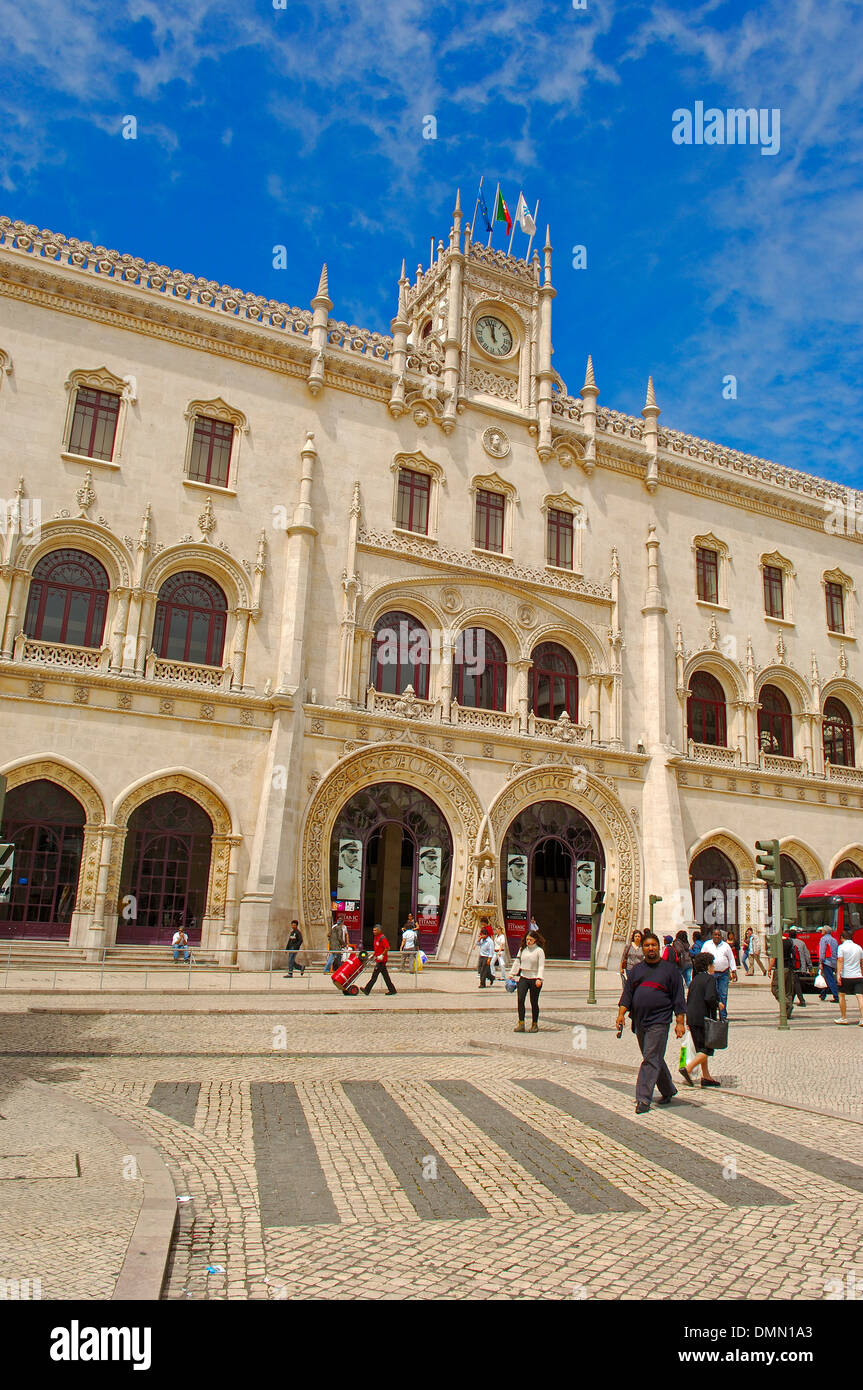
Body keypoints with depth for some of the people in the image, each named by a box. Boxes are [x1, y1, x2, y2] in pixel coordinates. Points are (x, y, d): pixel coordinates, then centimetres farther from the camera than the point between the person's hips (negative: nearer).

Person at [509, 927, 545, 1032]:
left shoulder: (539, 950, -5)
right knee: (520, 999, -12)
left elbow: (541, 966, -11)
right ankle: (521, 1023, -8)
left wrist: (539, 978, -22)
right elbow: (517, 962, 16)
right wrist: (511, 974, 15)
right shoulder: (522, 949, 9)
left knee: (534, 1002, 4)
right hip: (523, 977, 3)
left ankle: (535, 1024, 19)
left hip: (534, 979, -3)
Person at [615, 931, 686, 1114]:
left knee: (651, 1059, -10)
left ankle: (643, 1099, -9)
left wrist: (680, 1022, -3)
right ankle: (668, 1091, 31)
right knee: (654, 1059, 13)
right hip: (639, 1022, 5)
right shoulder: (636, 970, 13)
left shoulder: (670, 969, 3)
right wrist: (621, 1013, -2)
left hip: (659, 1021, -5)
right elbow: (627, 994, 11)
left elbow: (679, 998, 2)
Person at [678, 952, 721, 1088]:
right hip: (703, 1018, -8)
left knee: (701, 1049, 15)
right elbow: (710, 998, -24)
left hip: (692, 1018, 8)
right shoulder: (709, 978, -10)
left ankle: (706, 1077, 18)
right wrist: (717, 1005, -3)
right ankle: (688, 1069, -15)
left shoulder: (695, 979, 14)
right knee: (707, 1049, -3)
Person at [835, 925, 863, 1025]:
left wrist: (838, 974, -14)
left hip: (846, 976, -3)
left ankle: (843, 1018, 15)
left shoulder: (842, 947, -4)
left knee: (841, 995, 12)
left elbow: (840, 961, -12)